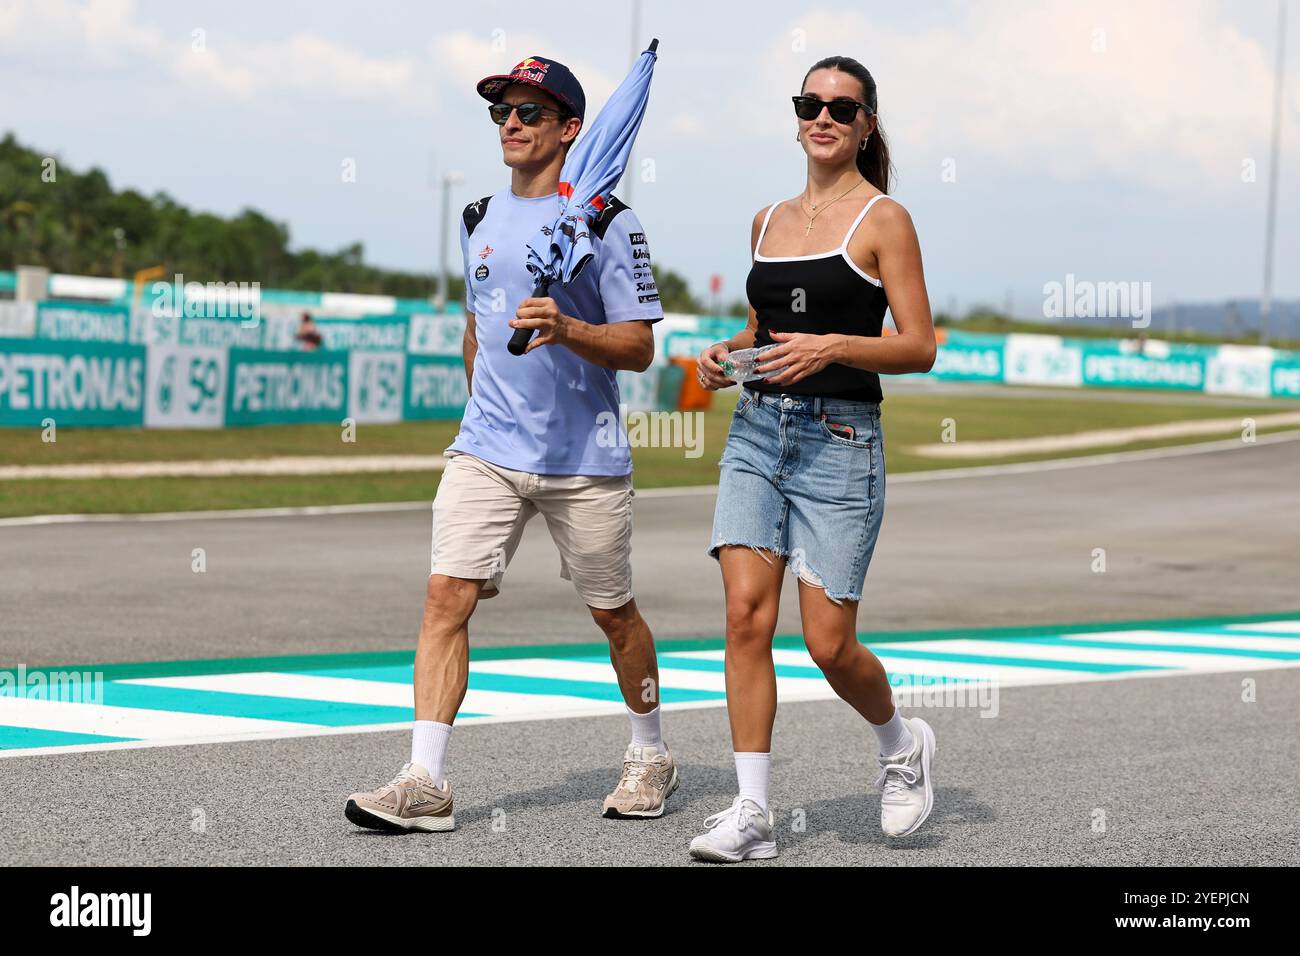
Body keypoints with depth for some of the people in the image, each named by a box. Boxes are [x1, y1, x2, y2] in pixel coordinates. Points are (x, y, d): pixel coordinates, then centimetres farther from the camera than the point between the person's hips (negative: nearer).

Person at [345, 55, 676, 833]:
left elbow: (639, 348, -9)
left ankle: (651, 756, 30)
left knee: (613, 613, 9)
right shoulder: (480, 220, 11)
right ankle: (426, 783, -11)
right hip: (487, 452, 4)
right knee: (448, 596, -10)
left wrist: (565, 329, -25)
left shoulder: (608, 222, -6)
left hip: (586, 462, -4)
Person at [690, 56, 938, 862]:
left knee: (828, 643, -5)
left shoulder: (883, 219, -3)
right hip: (758, 429, 5)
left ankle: (902, 743, 26)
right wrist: (727, 350, 6)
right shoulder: (769, 221, 14)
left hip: (841, 439, -5)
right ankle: (753, 815, -4)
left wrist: (831, 346, -20)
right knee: (747, 616, -8)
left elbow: (920, 346, -7)